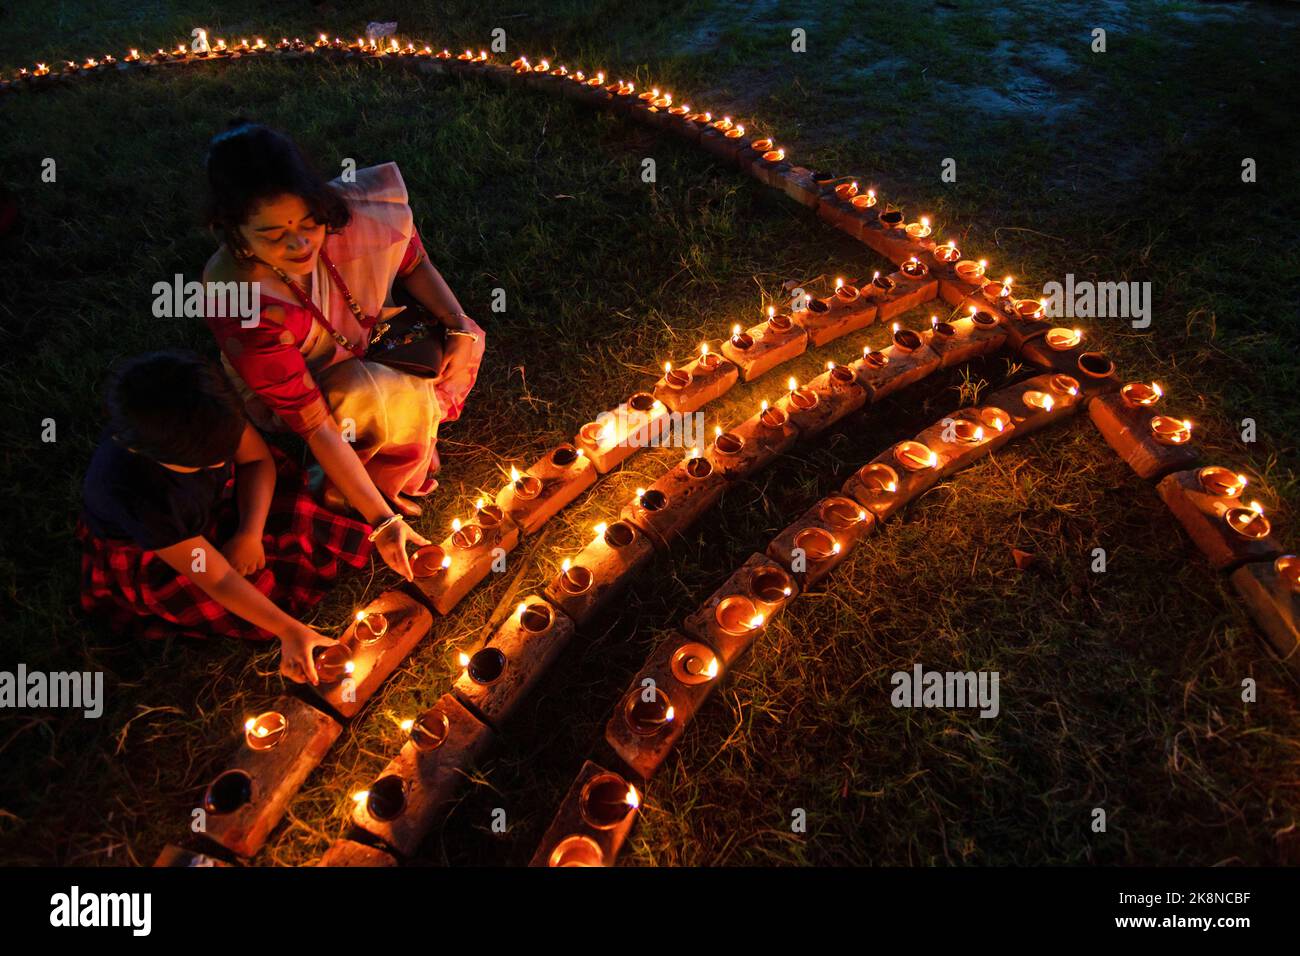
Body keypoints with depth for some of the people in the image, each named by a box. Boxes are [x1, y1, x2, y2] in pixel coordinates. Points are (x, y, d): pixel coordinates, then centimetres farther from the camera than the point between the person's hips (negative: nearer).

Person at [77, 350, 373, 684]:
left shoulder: (204, 421, -31)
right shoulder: (132, 493, -42)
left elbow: (258, 459, -10)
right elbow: (217, 579, -33)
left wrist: (250, 534, -23)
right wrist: (289, 631, -33)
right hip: (147, 558, -4)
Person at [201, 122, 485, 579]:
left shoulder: (352, 210, -29)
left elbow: (413, 264, -7)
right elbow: (313, 422, -35)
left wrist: (460, 326, -23)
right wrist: (382, 519, -35)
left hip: (367, 342, 5)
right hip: (290, 392, -5)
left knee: (458, 347, -15)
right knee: (396, 399, -31)